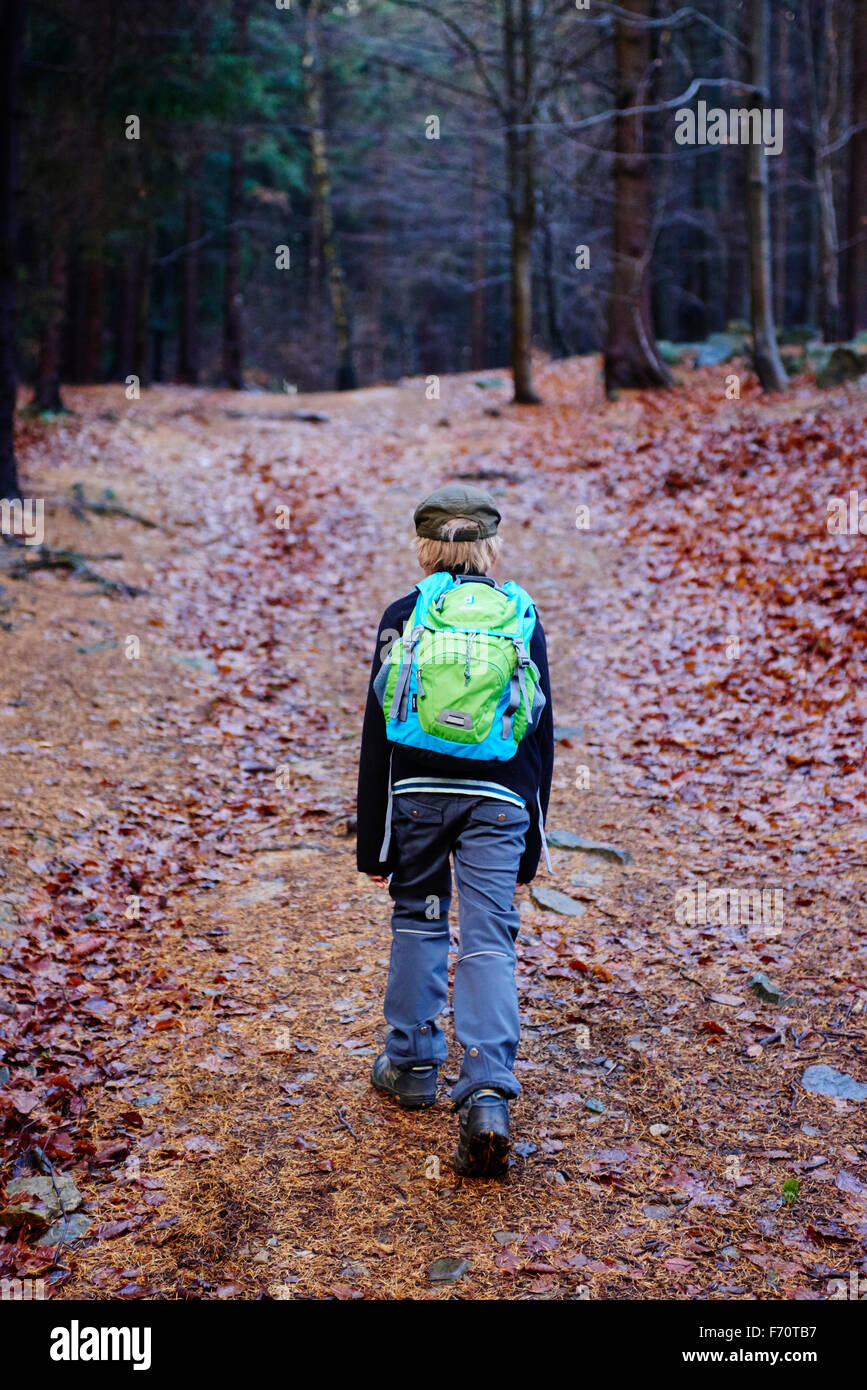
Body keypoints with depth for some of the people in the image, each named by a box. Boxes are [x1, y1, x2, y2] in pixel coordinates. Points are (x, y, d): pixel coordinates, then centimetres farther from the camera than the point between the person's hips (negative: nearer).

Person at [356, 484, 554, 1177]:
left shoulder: (403, 616, 2)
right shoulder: (522, 617, 7)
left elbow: (379, 731, 1)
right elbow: (542, 731, 8)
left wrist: (374, 840, 6)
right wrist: (531, 837, 15)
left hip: (416, 792, 0)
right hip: (498, 799, 0)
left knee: (418, 920, 18)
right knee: (490, 941, -2)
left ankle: (413, 1062, 28)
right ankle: (488, 1095, -14)